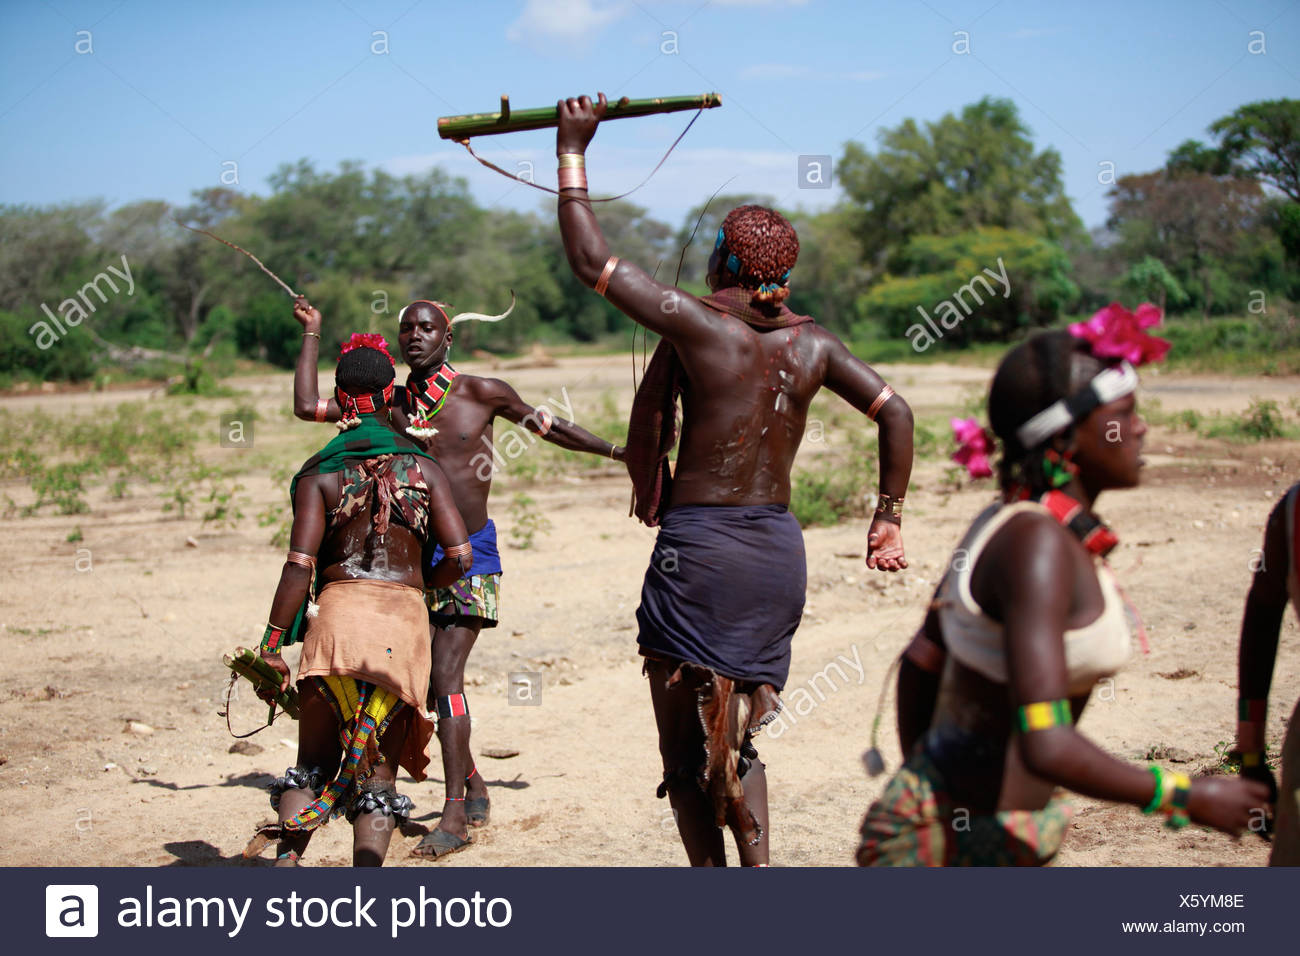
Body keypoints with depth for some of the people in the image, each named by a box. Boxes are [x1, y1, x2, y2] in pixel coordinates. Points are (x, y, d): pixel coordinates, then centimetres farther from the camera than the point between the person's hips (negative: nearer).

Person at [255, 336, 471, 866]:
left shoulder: (320, 473, 5)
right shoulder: (423, 468, 9)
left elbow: (300, 565, -4)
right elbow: (460, 555, 3)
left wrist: (272, 642, 0)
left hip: (338, 610, 0)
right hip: (406, 619, 1)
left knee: (314, 759, 13)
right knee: (379, 769, 7)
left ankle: (287, 859, -6)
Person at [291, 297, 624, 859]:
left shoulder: (482, 393, -3)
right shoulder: (391, 404, 5)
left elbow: (546, 426, 9)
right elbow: (307, 407, 2)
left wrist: (618, 451, 11)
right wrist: (312, 333, 4)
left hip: (471, 553, -4)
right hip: (416, 556, 4)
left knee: (446, 677, -13)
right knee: (428, 682, 7)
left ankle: (454, 814, -9)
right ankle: (472, 782, 29)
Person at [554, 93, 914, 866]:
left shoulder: (701, 327, -11)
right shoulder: (812, 345, 4)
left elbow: (591, 260, -11)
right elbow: (895, 412, 7)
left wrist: (572, 150, -1)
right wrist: (889, 519, 14)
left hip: (700, 547, -5)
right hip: (780, 549, 6)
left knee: (686, 743, 6)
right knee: (738, 736, 20)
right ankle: (760, 870, 11)